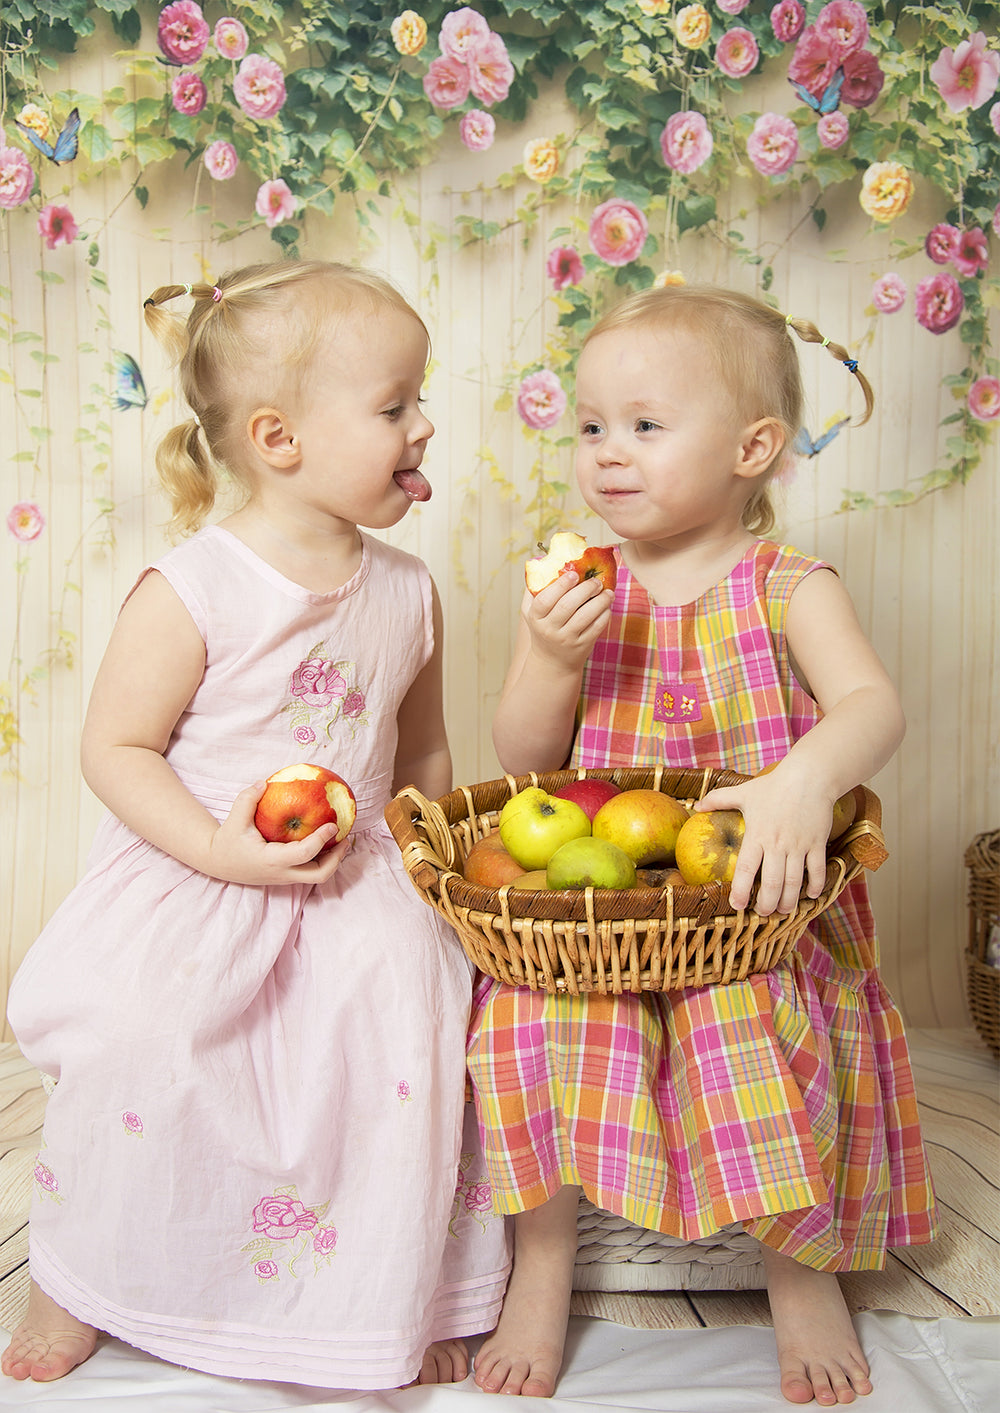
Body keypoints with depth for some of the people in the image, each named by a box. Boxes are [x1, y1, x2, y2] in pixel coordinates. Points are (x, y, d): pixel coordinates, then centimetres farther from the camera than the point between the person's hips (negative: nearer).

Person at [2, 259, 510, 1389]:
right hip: (194, 886, -3)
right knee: (140, 1048, -17)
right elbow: (115, 750, -10)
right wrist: (217, 848, -22)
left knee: (413, 1040, -13)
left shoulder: (407, 593, 1)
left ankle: (391, 1304, 13)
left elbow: (423, 755, 13)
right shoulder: (190, 590, -14)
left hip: (357, 890, 4)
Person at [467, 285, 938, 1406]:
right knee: (535, 1017, -22)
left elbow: (873, 704, -20)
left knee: (768, 1024, -26)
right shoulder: (575, 592, 4)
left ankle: (802, 1272, 3)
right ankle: (543, 1264, 2)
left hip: (750, 896, -2)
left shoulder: (789, 588, -3)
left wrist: (808, 778, -42)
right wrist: (554, 661, -17)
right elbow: (522, 761, 3)